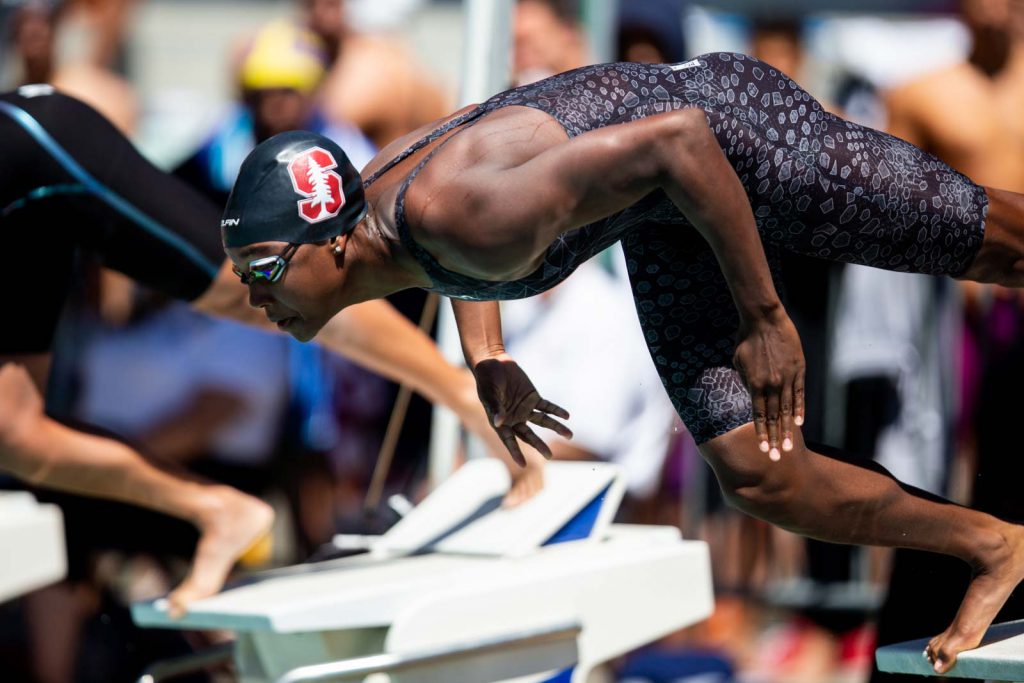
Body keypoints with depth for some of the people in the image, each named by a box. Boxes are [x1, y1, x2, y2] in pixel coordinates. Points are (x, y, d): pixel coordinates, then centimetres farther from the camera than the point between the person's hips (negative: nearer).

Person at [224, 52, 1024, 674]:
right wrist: (487, 360, 7)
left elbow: (678, 139, -38)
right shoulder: (368, 195, -11)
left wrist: (763, 319, -31)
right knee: (755, 478, 6)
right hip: (668, 221, 8)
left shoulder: (466, 224, -40)